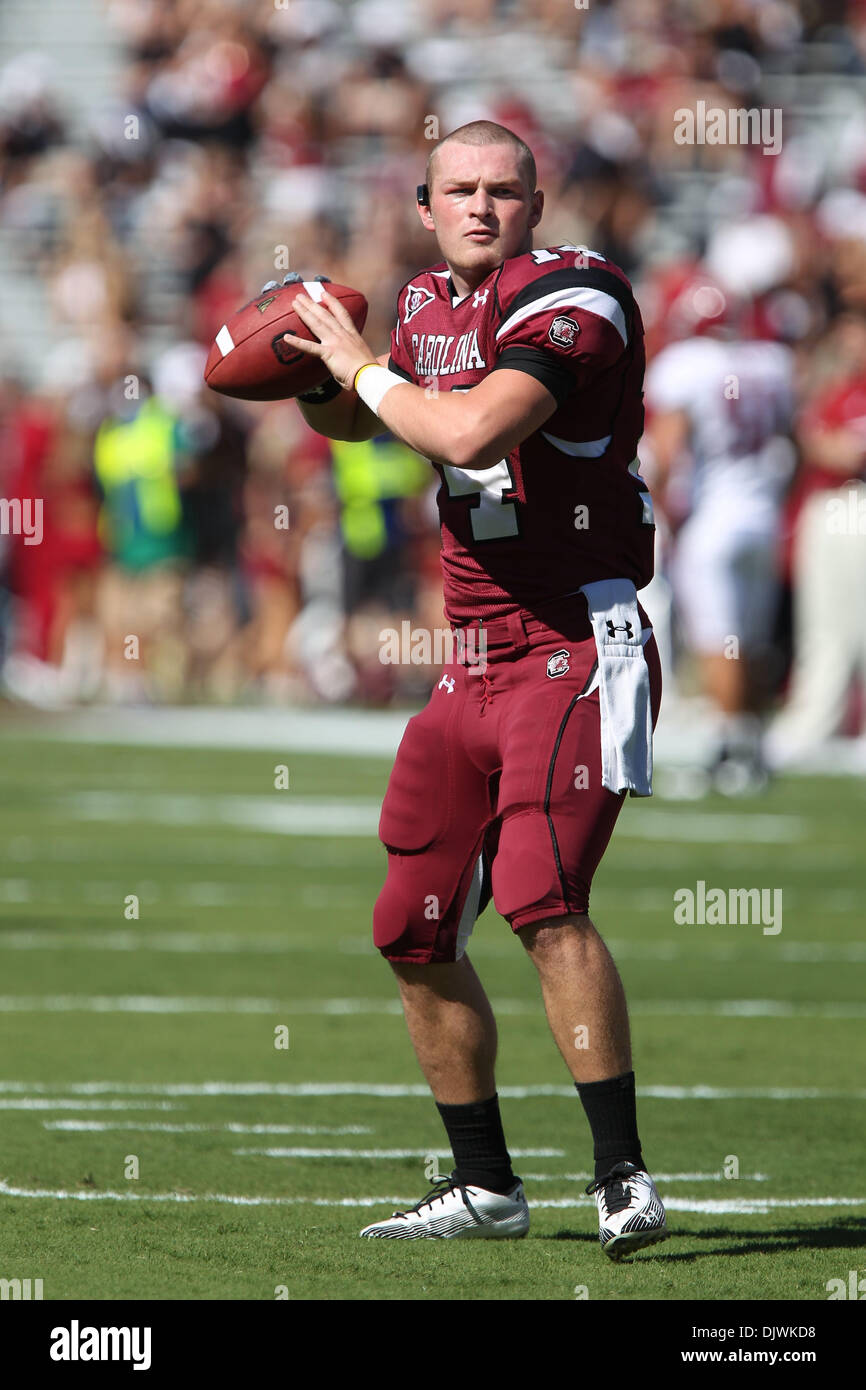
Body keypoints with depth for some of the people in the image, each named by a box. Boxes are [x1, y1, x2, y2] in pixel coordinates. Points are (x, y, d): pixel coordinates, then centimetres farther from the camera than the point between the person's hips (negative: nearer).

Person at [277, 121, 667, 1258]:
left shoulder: (570, 301, -13)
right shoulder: (434, 304, 13)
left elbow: (473, 434, -28)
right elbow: (354, 421, 32)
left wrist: (364, 366, -12)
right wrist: (314, 373, 9)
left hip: (577, 647, -9)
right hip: (477, 666, 9)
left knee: (544, 903, -25)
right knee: (416, 936, 10)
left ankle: (625, 1179, -23)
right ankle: (485, 1186, 24)